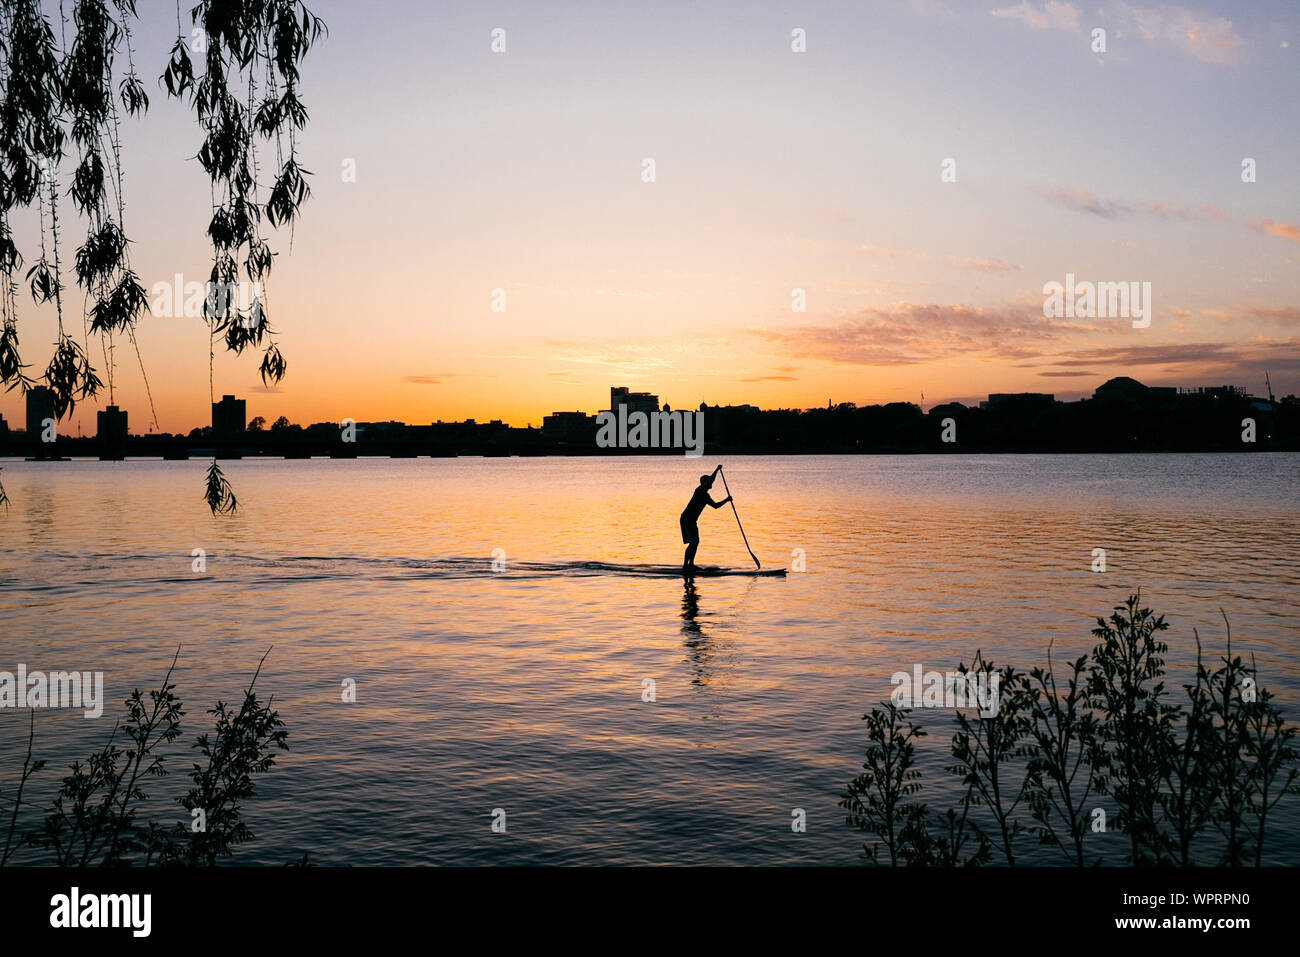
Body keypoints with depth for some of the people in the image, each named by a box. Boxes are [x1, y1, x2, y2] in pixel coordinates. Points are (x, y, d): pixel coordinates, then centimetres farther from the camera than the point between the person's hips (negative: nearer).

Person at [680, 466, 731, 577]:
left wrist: (726, 500, 15)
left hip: (692, 521, 10)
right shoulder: (699, 490, -10)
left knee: (696, 542, 16)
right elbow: (711, 480, -26)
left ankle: (691, 564, 27)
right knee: (692, 542, -16)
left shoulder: (706, 496, 17)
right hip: (686, 519, -10)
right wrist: (717, 470, -16)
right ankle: (685, 566, -17)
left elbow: (715, 505, 26)